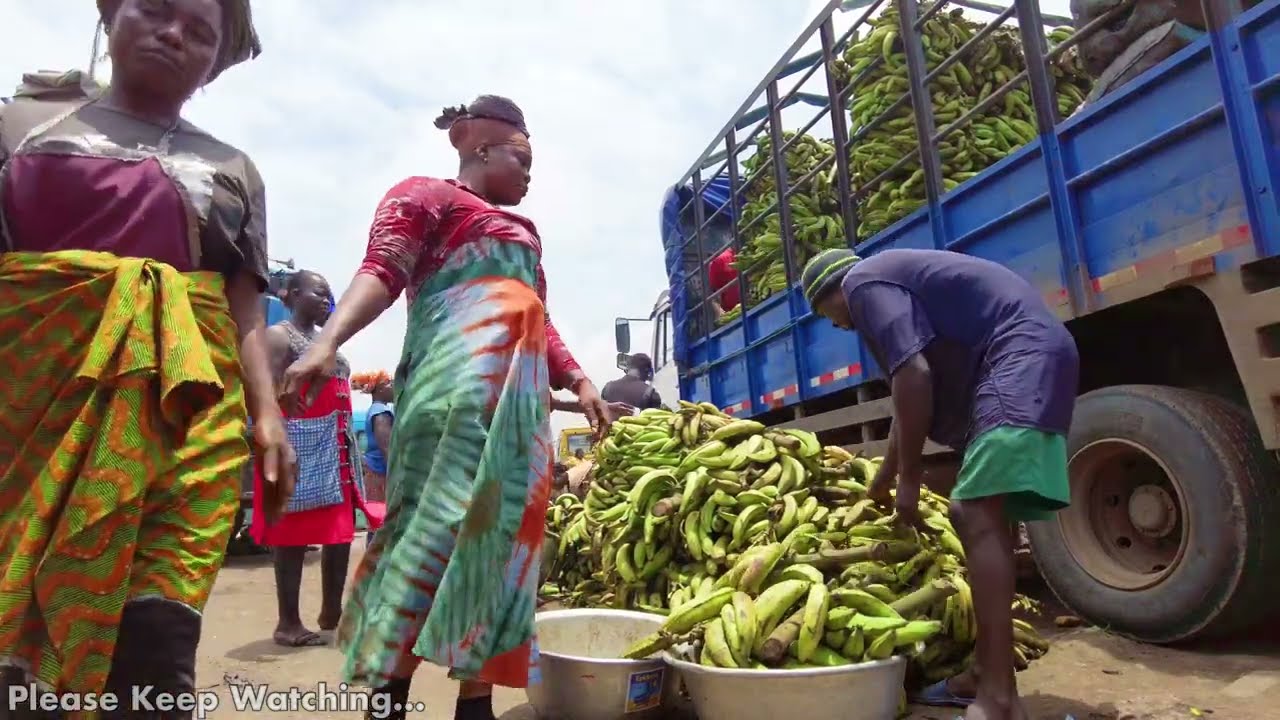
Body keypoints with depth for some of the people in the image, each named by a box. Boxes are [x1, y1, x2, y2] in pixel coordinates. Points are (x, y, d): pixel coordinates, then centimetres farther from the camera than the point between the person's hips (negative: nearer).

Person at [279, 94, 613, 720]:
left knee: (500, 536, 3)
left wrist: (578, 381, 19)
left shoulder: (521, 230, 31)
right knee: (440, 523, -13)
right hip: (459, 379, -8)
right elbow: (381, 271, -7)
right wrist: (327, 340, -23)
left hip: (521, 393, 8)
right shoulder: (426, 195, 8)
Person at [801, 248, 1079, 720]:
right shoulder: (891, 280, 27)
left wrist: (909, 478, -10)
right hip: (1030, 363, 11)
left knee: (977, 516, -18)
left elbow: (913, 376, -18)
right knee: (981, 515, 11)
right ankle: (989, 671, 16)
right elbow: (911, 399, 34)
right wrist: (879, 484, 41)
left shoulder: (862, 283, -3)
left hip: (1021, 359, -11)